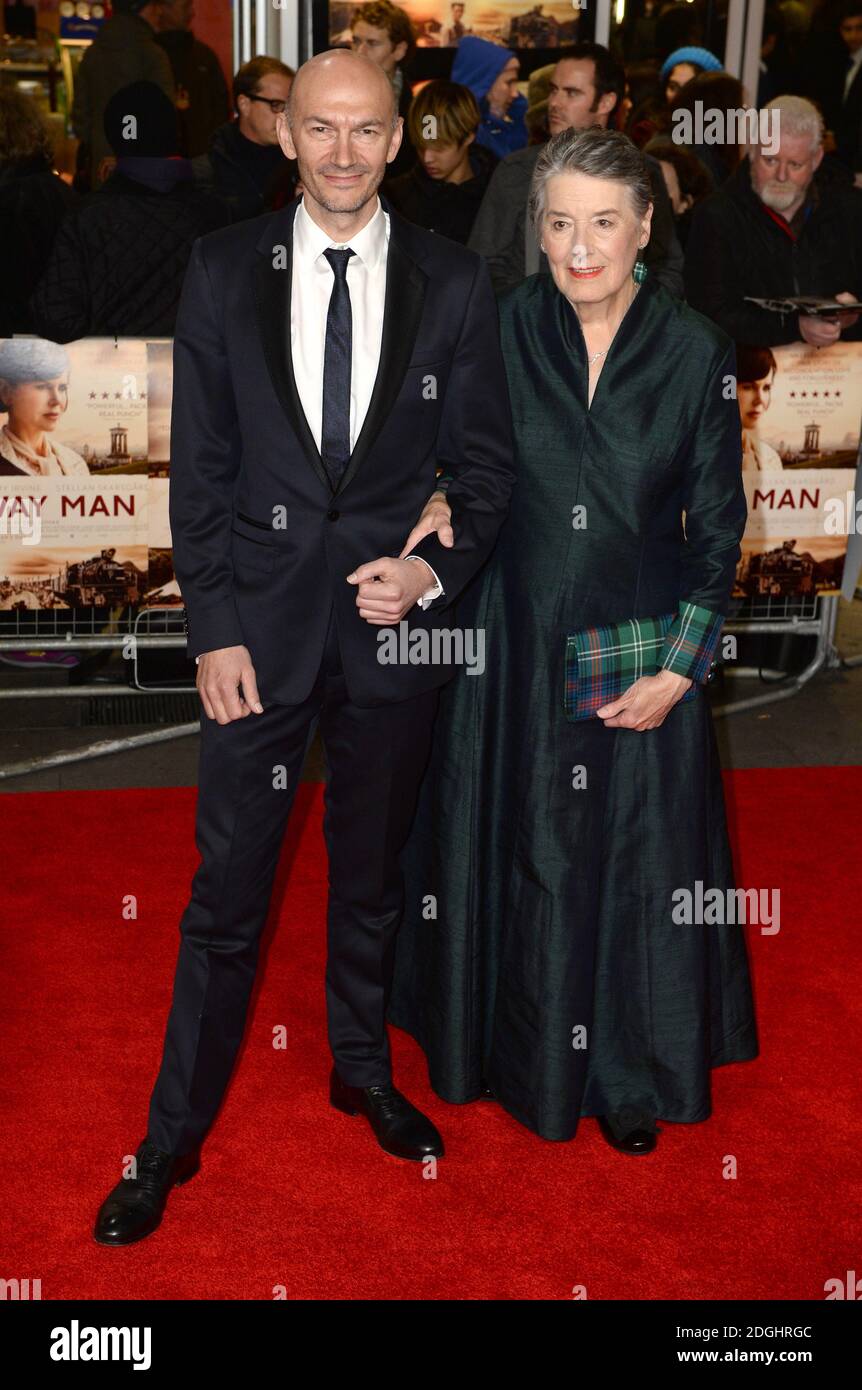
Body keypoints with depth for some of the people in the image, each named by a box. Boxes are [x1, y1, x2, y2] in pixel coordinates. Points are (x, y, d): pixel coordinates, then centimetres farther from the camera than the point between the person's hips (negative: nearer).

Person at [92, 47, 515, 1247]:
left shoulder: (453, 281, 0)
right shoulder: (223, 269, 0)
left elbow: (487, 463, 4)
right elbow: (198, 464, -1)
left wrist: (439, 572, -12)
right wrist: (214, 628, -6)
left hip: (396, 617, 1)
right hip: (261, 617, -1)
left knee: (372, 869, 17)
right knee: (227, 888, 5)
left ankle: (363, 1070, 39)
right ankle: (174, 1135, 20)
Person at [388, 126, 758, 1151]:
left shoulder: (696, 352, -5)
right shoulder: (495, 330, -4)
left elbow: (717, 526, -1)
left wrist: (681, 667, -8)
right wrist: (442, 506, -16)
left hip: (642, 656, 0)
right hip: (514, 645, 1)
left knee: (635, 861, 10)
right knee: (516, 853, 11)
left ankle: (627, 1074, 31)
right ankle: (520, 1050, 34)